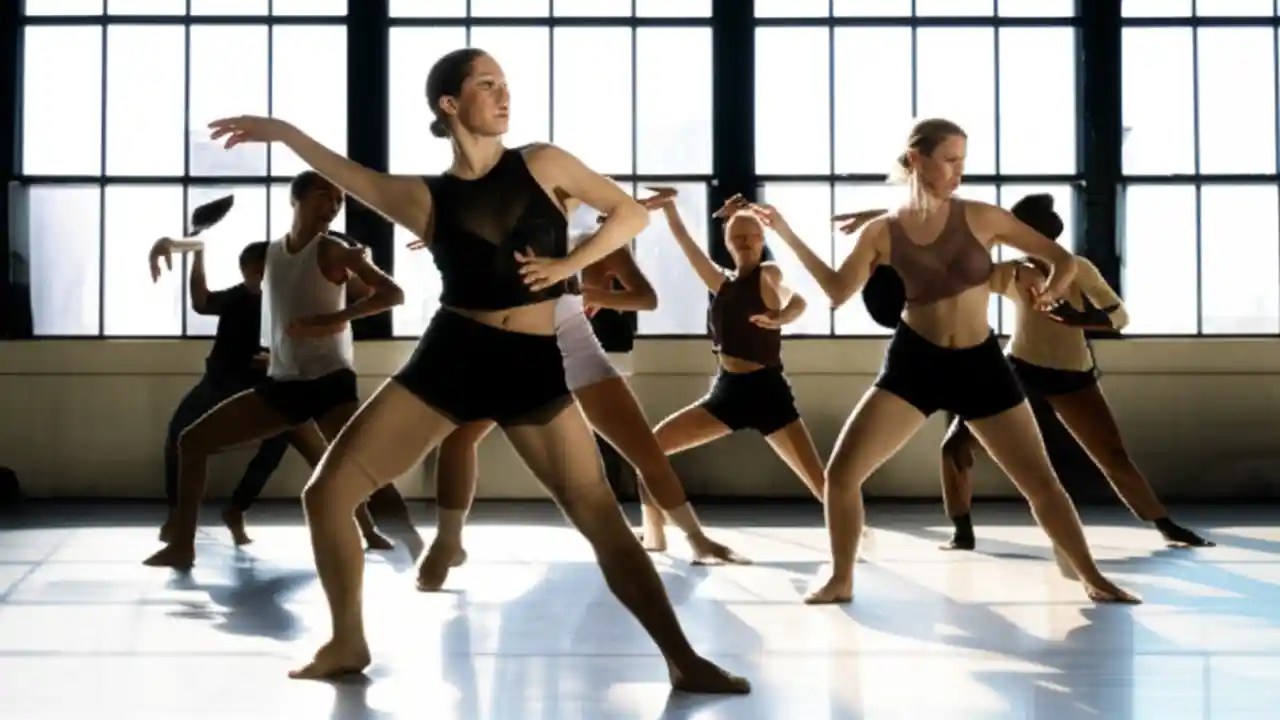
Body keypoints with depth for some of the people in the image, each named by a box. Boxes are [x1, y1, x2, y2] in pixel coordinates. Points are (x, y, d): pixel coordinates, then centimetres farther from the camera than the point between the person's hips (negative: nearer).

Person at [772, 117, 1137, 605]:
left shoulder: (980, 218, -6)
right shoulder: (882, 233, -3)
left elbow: (1063, 260, 0)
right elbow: (838, 291, 1)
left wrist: (1049, 293, -20)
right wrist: (787, 236, -2)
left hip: (980, 364, 0)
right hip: (912, 362, 0)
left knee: (1040, 481, 2)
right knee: (841, 472, -10)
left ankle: (1092, 579, 20)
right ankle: (841, 580, 8)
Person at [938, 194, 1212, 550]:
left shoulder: (1078, 269, -1)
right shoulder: (1011, 273, 3)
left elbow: (1119, 316, -8)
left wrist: (1076, 318, -24)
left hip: (1071, 376, -1)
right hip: (1018, 368, 2)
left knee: (1114, 457, -3)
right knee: (955, 444, -10)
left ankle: (1168, 527, 13)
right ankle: (962, 531, 2)